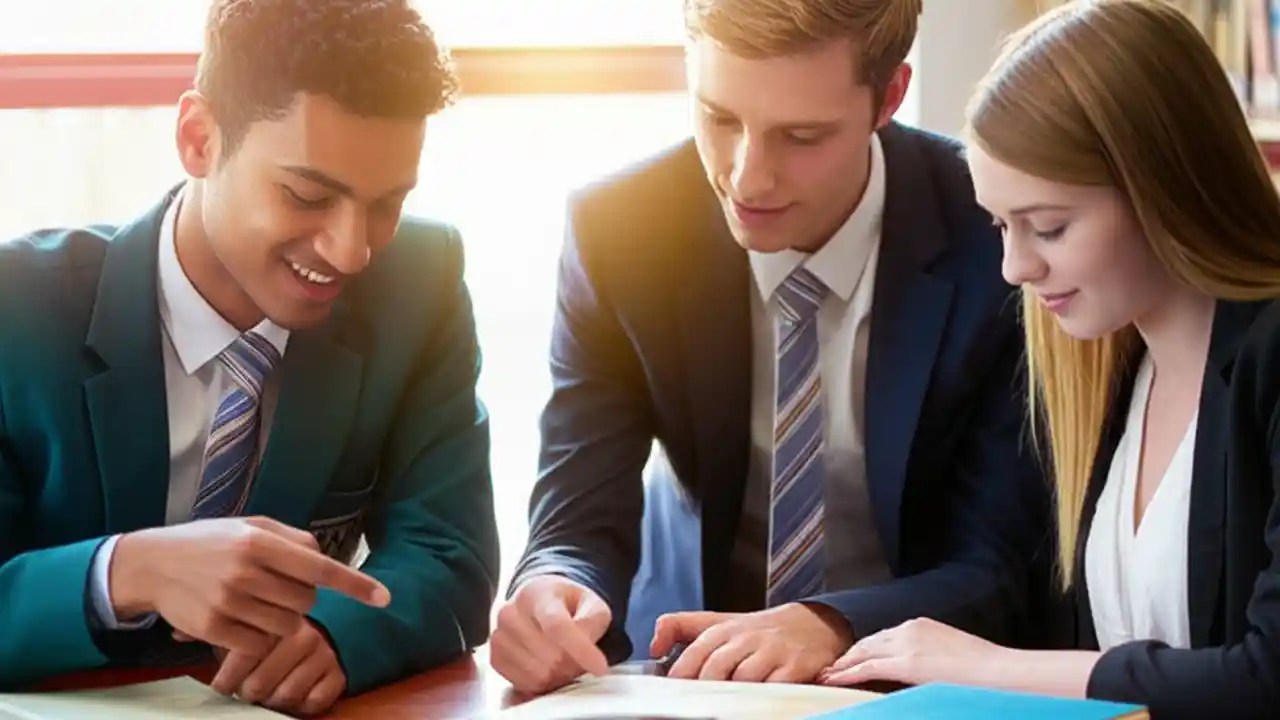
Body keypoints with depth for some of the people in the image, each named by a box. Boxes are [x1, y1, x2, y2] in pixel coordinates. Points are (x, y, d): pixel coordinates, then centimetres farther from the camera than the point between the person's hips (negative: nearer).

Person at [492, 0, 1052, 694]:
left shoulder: (992, 240, -14)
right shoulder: (619, 232, -8)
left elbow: (1003, 569, -12)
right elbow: (580, 524, -8)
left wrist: (830, 627, -30)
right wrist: (552, 593, -31)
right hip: (703, 675, 2)